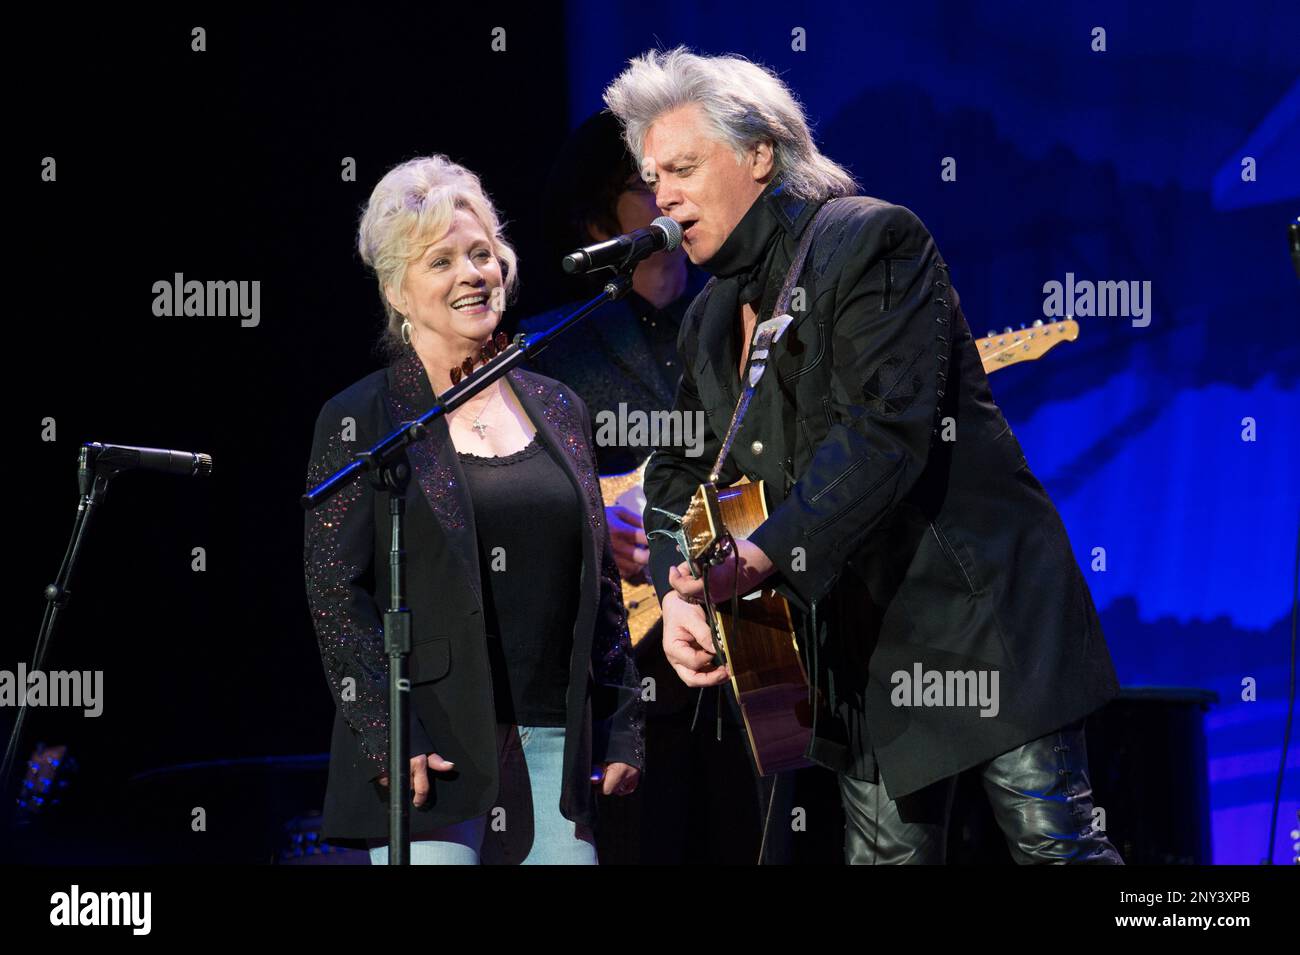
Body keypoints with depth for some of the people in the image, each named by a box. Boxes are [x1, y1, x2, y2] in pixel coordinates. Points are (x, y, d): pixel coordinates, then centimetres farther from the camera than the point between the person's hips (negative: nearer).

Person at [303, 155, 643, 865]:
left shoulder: (556, 411, 15)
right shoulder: (359, 420, 1)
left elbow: (602, 585, 17)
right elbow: (336, 593, -4)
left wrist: (622, 726, 10)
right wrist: (386, 738, -13)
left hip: (555, 746, 4)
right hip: (432, 754, -4)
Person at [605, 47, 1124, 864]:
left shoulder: (874, 240, -11)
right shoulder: (710, 322, 15)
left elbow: (886, 429, -21)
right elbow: (681, 470, 17)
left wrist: (763, 558, -27)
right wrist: (679, 592, -5)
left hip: (976, 604, -8)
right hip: (862, 637, 8)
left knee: (1053, 841, -10)